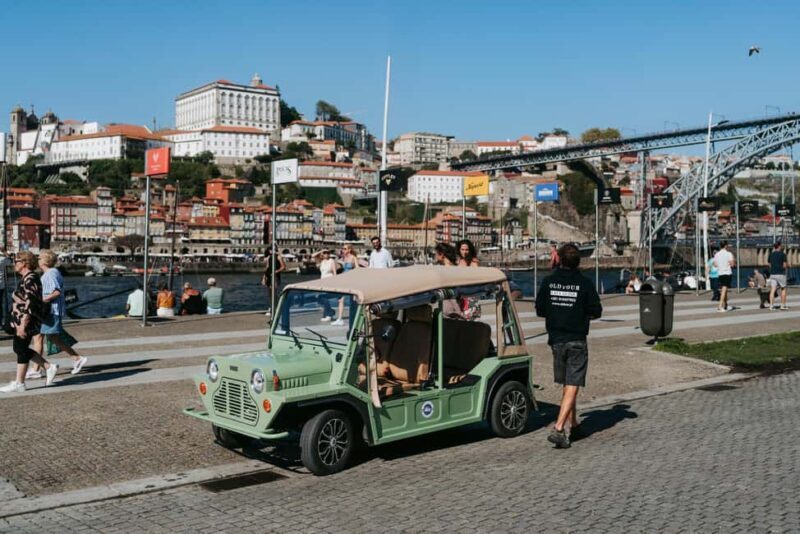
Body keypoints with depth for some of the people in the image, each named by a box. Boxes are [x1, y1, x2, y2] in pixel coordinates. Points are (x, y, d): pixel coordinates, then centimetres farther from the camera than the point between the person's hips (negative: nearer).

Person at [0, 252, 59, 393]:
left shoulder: (30, 279, -18)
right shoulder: (26, 278, 14)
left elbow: (29, 304, -24)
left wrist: (23, 325, -25)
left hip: (26, 322, -10)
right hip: (21, 321, 10)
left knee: (21, 350, -3)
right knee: (19, 349, 14)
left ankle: (19, 384, 6)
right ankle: (49, 367, 17)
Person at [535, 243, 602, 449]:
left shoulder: (548, 282, -3)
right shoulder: (584, 283, -9)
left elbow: (539, 310, 3)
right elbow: (596, 311, -4)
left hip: (556, 340, 4)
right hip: (577, 341, -3)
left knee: (566, 385, 18)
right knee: (572, 387, -3)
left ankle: (574, 425, 27)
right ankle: (558, 428, -14)